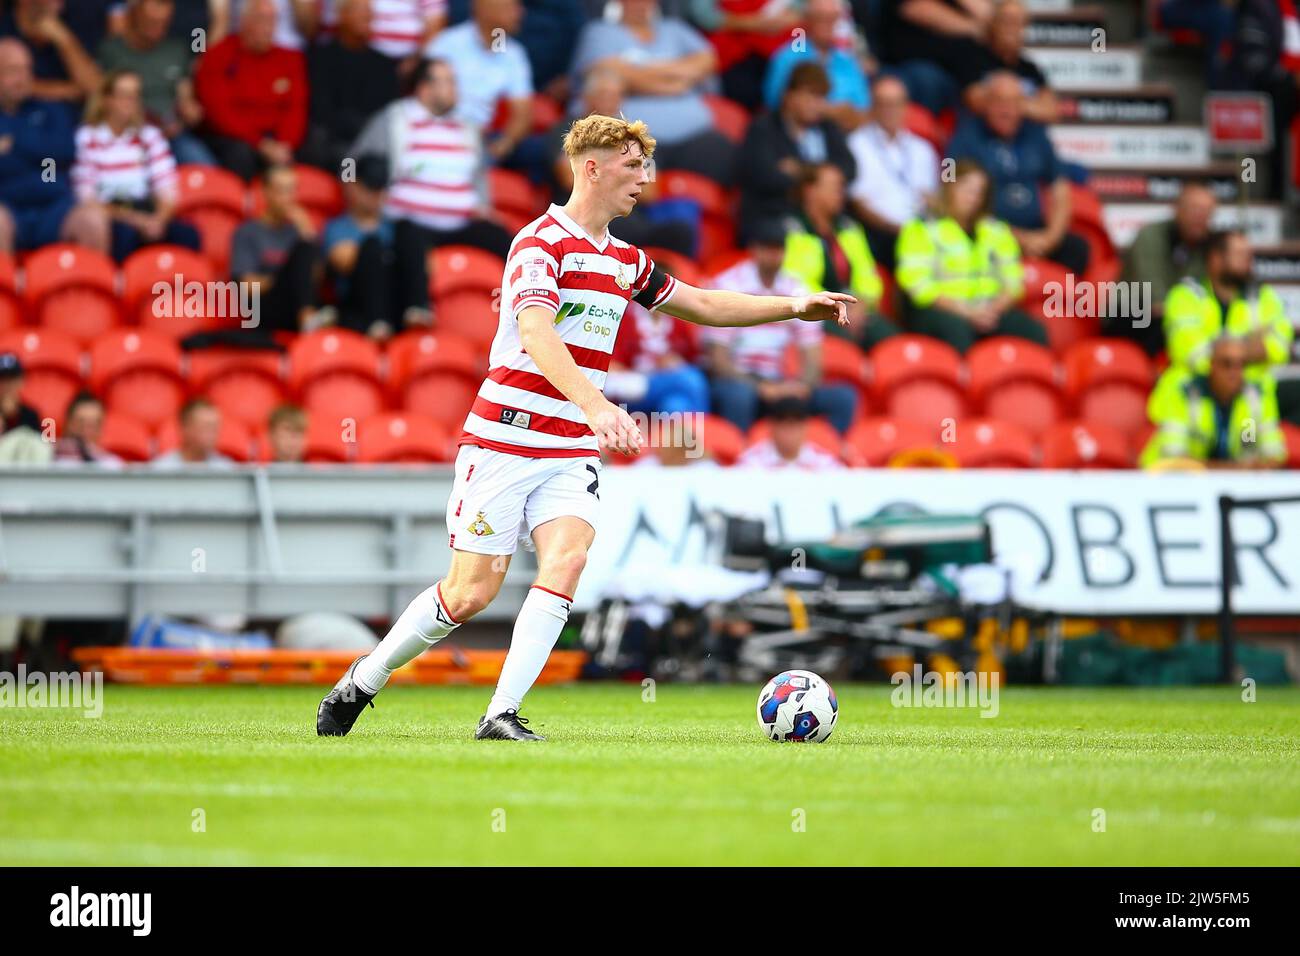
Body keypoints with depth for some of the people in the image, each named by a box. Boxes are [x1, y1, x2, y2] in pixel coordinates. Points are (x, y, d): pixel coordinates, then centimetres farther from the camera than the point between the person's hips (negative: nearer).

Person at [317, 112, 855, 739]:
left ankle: (501, 716, -19)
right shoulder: (541, 242, -13)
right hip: (505, 441, -6)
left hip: (572, 452, 6)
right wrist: (595, 406, -42)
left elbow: (704, 305, 26)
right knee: (472, 591, -3)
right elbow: (535, 335, -29)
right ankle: (364, 679, 19)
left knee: (567, 556, -19)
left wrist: (795, 306, 16)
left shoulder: (625, 260, 13)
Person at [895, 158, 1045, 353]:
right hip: (940, 311, -4)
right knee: (955, 328, -38)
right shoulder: (922, 229, 4)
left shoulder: (997, 231, 19)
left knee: (1035, 331, -22)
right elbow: (917, 284, -6)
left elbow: (1014, 282, 13)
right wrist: (966, 312, -15)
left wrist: (994, 309, -9)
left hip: (990, 310, 4)